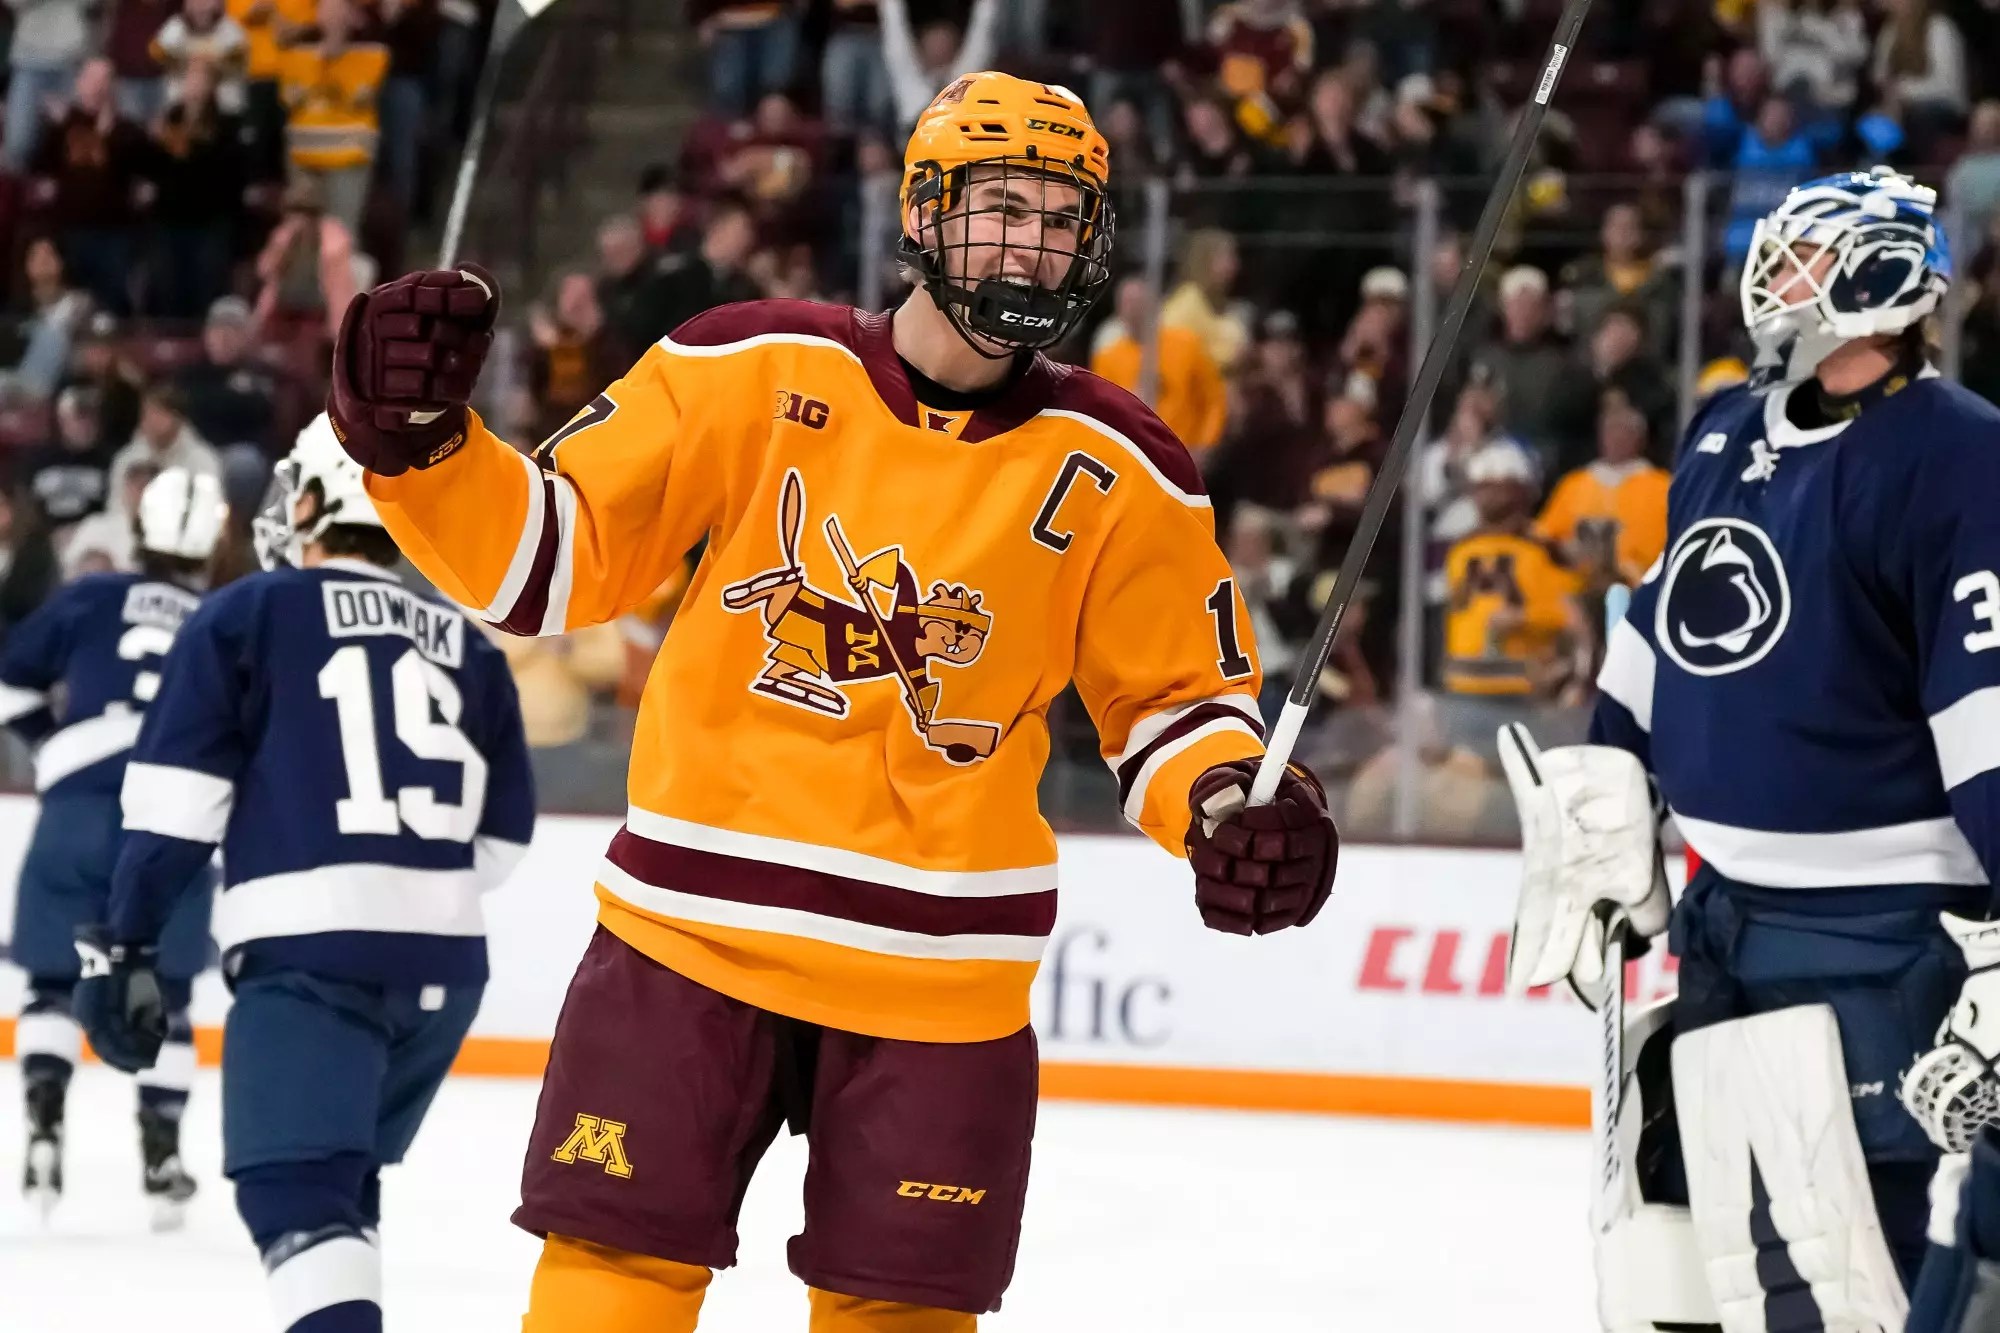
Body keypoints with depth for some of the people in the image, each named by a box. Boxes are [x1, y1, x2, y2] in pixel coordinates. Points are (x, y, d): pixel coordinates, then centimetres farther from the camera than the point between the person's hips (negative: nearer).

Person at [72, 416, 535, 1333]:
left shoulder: (248, 617, 4)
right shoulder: (467, 646, 17)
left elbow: (175, 803, -3)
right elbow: (500, 836, 18)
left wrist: (124, 947, 0)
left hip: (309, 954, -5)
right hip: (444, 964, 6)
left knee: (295, 1194, -12)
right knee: (338, 1182, 24)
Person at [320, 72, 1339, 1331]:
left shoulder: (1117, 472, 0)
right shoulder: (759, 371, -4)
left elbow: (1177, 693, 9)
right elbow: (546, 556, -1)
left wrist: (1235, 811, -12)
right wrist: (418, 444, -18)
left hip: (940, 969, 1)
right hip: (697, 922, -1)